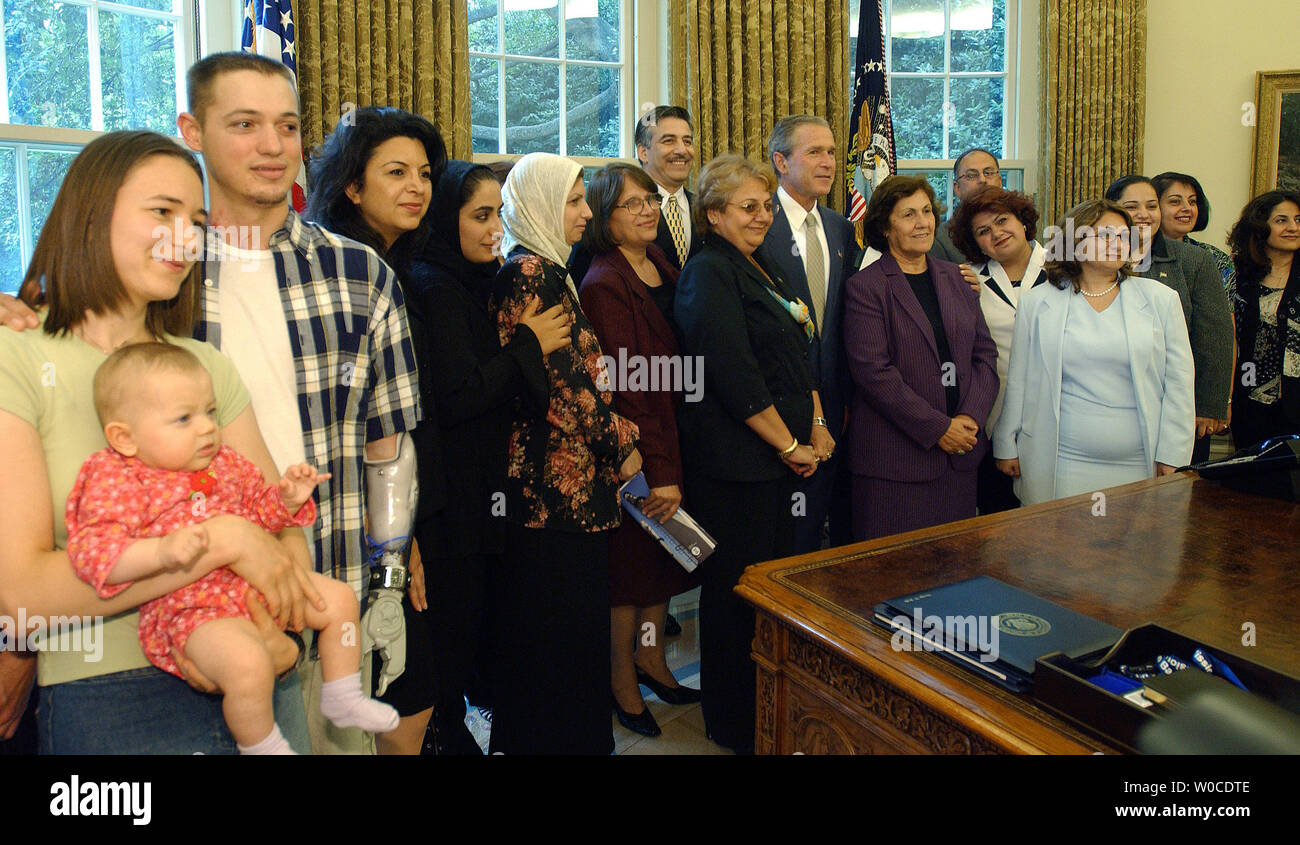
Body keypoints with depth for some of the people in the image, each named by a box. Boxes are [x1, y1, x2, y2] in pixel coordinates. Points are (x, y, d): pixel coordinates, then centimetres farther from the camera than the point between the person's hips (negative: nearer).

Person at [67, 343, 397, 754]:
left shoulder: (223, 463, 9)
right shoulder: (116, 482, -11)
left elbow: (258, 510, 23)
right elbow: (92, 551, -22)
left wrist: (286, 499, 0)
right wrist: (162, 551, -37)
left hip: (257, 579, 8)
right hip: (190, 605, -7)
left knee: (339, 600, 7)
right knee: (248, 663, -33)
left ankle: (343, 699, 26)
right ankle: (261, 745, -2)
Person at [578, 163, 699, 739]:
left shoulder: (661, 265, 9)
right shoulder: (604, 283, -16)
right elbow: (625, 387, -20)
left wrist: (673, 462, 8)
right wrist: (659, 471, -20)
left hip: (671, 436, 8)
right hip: (635, 450, -7)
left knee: (663, 557, 18)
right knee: (631, 560, 6)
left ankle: (651, 655, 37)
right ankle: (621, 680, 25)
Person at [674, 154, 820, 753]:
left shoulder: (761, 268, 16)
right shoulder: (709, 272, -12)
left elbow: (800, 356, 19)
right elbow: (736, 377, -20)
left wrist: (817, 427, 6)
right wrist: (790, 445, -13)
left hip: (779, 456, 9)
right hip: (733, 461, -9)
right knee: (737, 592, 3)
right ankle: (735, 726, 20)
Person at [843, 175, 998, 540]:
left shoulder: (953, 277, 13)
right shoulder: (864, 287, -6)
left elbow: (985, 352, 12)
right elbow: (873, 371, -14)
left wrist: (970, 418, -4)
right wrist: (937, 428, -15)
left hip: (961, 453, 6)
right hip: (894, 459, -5)